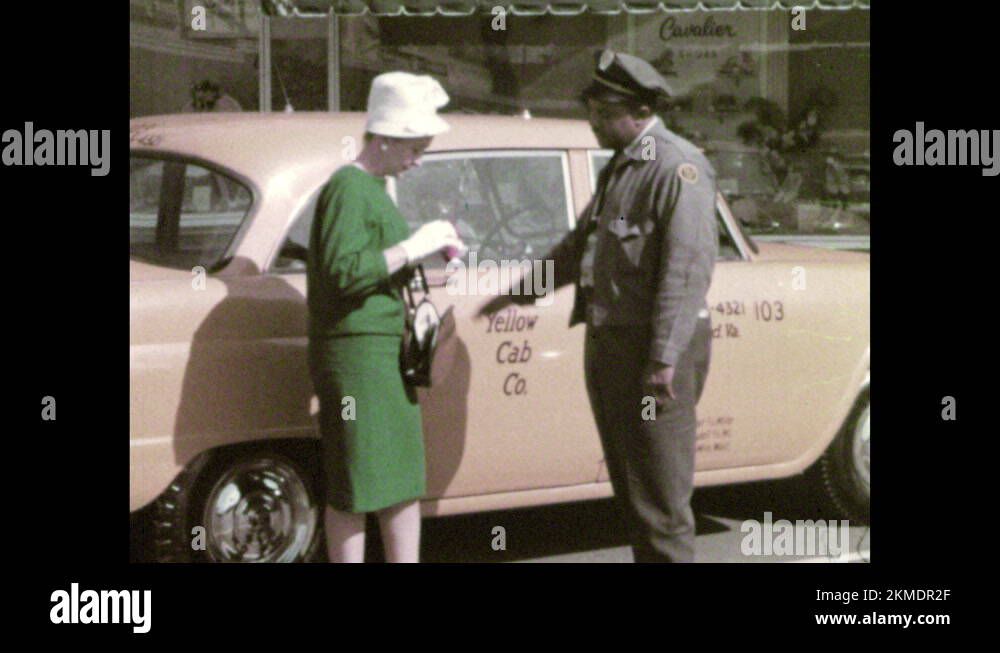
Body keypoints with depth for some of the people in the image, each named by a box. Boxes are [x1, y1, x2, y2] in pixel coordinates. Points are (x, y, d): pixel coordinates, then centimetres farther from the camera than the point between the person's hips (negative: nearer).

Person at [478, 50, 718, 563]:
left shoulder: (677, 168, -15)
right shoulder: (620, 167, 17)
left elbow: (689, 267, -22)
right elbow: (581, 245, 30)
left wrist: (664, 358, -27)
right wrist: (523, 292, 35)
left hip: (655, 351, -10)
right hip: (608, 346, 10)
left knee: (658, 495, -7)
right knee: (629, 489, 16)